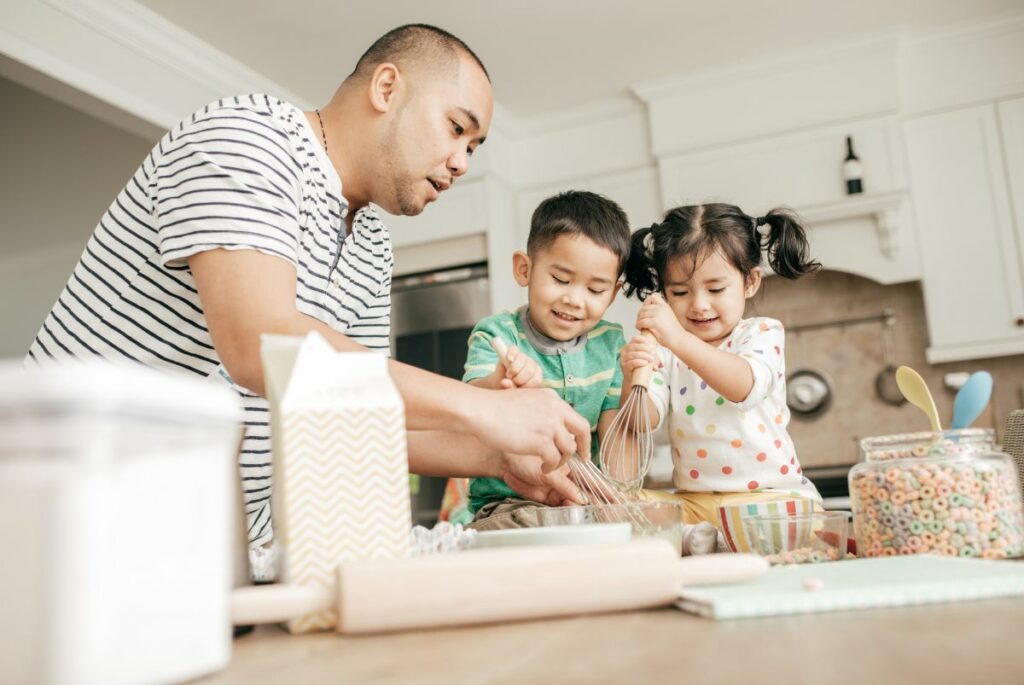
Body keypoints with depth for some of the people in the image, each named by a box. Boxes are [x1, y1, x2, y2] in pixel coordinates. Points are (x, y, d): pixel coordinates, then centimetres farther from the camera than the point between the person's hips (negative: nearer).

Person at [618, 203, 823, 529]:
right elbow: (644, 421, -7)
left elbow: (745, 386, -25)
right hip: (692, 500, 3)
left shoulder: (764, 333, -1)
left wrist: (679, 339, -39)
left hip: (771, 496, -3)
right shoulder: (664, 351, 7)